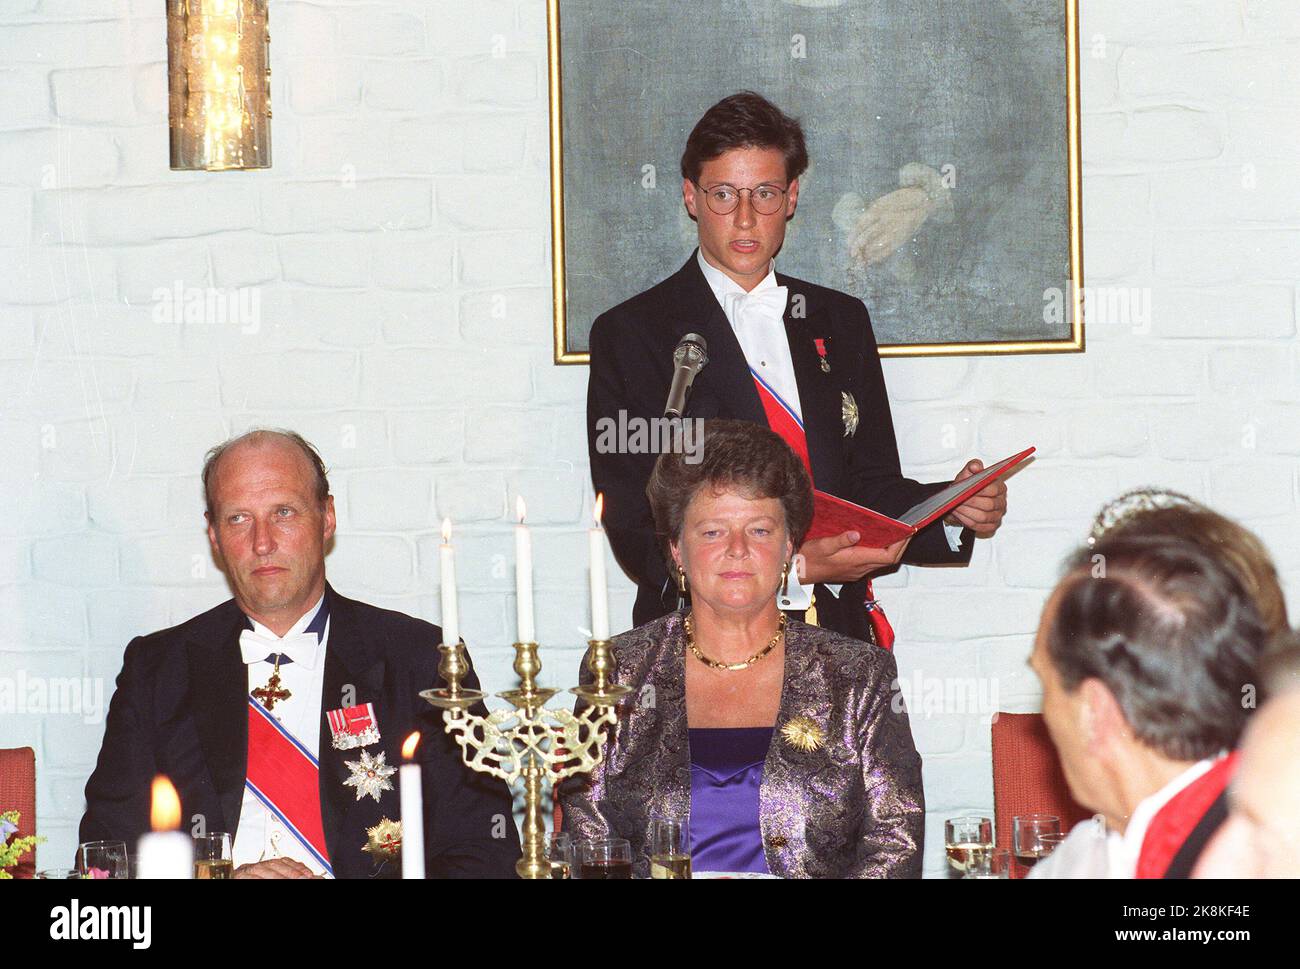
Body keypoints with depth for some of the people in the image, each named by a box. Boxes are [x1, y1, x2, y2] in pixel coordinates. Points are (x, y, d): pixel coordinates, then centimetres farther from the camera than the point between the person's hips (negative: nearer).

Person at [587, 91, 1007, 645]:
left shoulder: (841, 322, 17)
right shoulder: (631, 335, 1)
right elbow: (635, 535, -6)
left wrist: (955, 512, 0)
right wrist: (794, 568, -17)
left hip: (839, 640, 6)